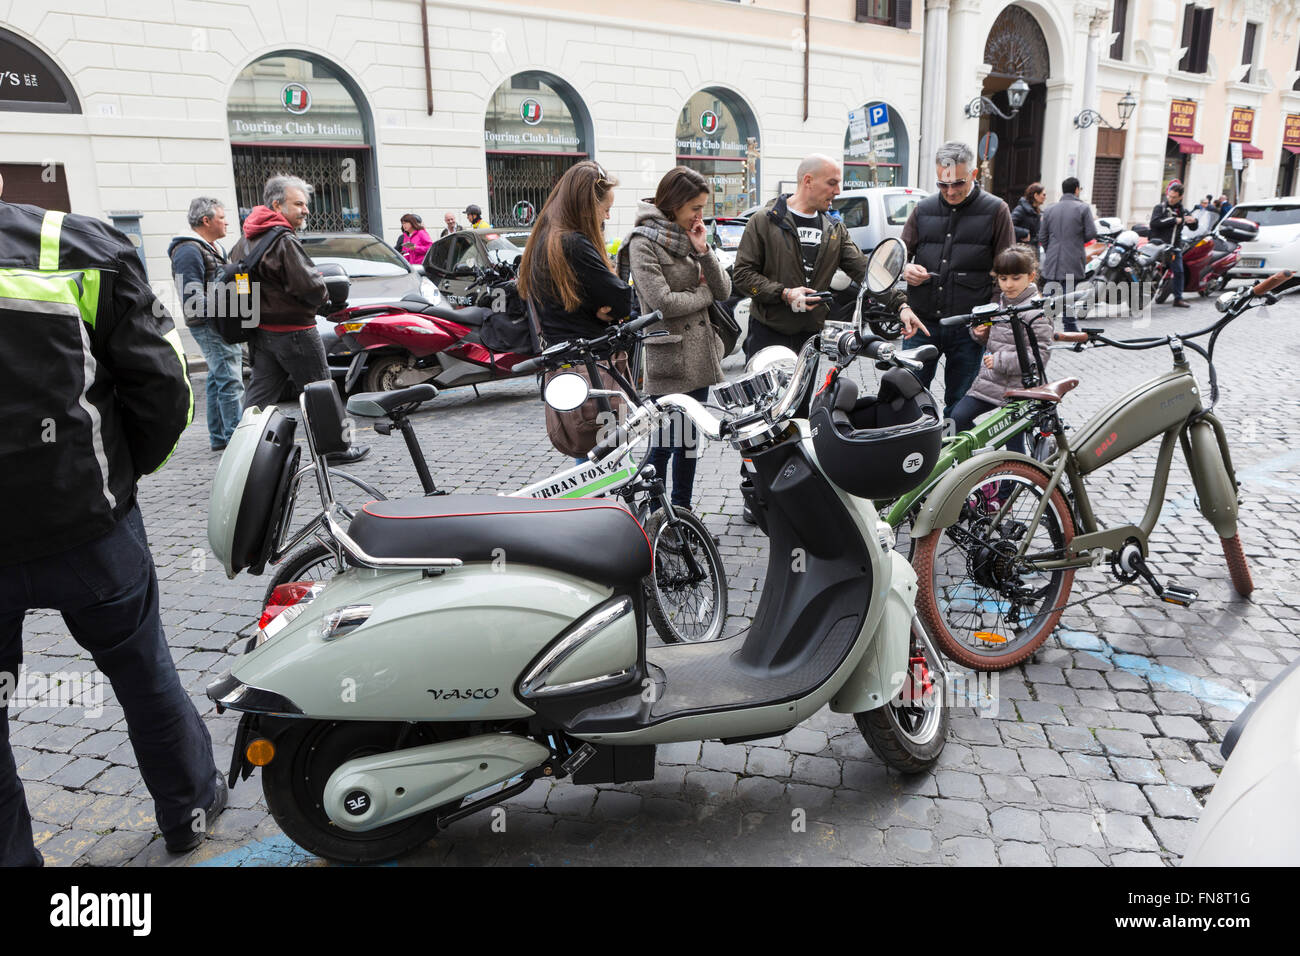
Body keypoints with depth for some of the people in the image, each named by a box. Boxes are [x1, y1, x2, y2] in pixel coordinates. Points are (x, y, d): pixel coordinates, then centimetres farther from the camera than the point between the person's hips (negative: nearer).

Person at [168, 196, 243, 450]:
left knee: (218, 380, 14)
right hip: (209, 326, -10)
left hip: (221, 325, 11)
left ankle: (219, 437, 21)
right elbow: (193, 300, -21)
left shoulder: (214, 247, 20)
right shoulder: (189, 251, -13)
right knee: (231, 382, -13)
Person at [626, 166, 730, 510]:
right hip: (669, 359, -7)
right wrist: (704, 293, -4)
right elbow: (662, 302, -19)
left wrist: (703, 251, -7)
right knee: (665, 443, -3)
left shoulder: (689, 236, 15)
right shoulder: (643, 241, -8)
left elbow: (724, 290, 8)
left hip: (700, 354, 7)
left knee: (688, 442, 13)